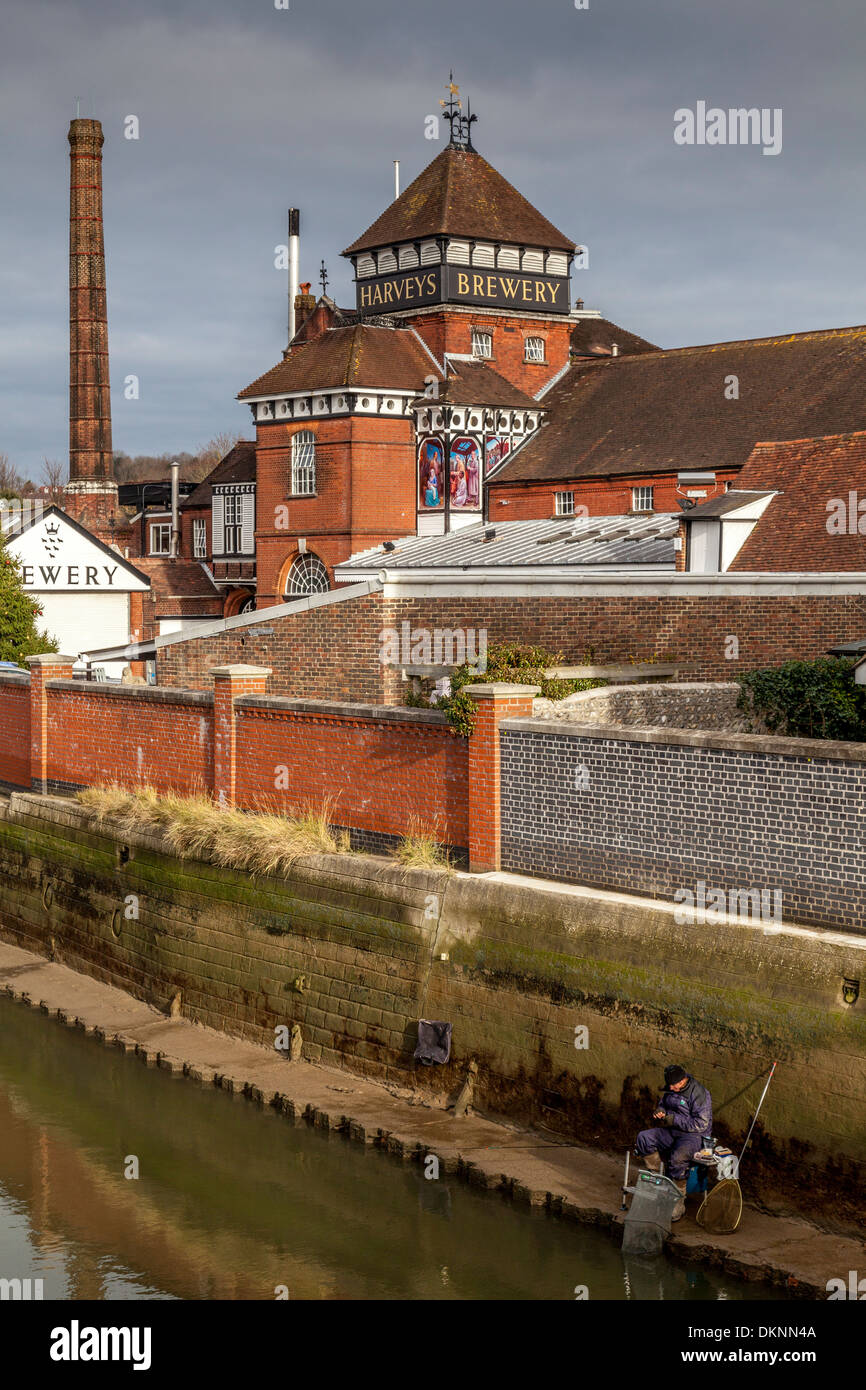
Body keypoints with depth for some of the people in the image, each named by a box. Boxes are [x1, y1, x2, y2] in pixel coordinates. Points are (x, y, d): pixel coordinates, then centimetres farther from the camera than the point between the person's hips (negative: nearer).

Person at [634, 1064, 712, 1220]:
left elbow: (702, 1123, -20)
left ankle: (678, 1203, -23)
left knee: (677, 1158, -35)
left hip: (694, 1135, -8)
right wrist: (659, 1111, -2)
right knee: (643, 1138, -14)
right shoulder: (669, 1089, 6)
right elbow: (663, 1103, 25)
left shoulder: (699, 1093, -17)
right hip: (672, 1131, 8)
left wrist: (675, 1120, -20)